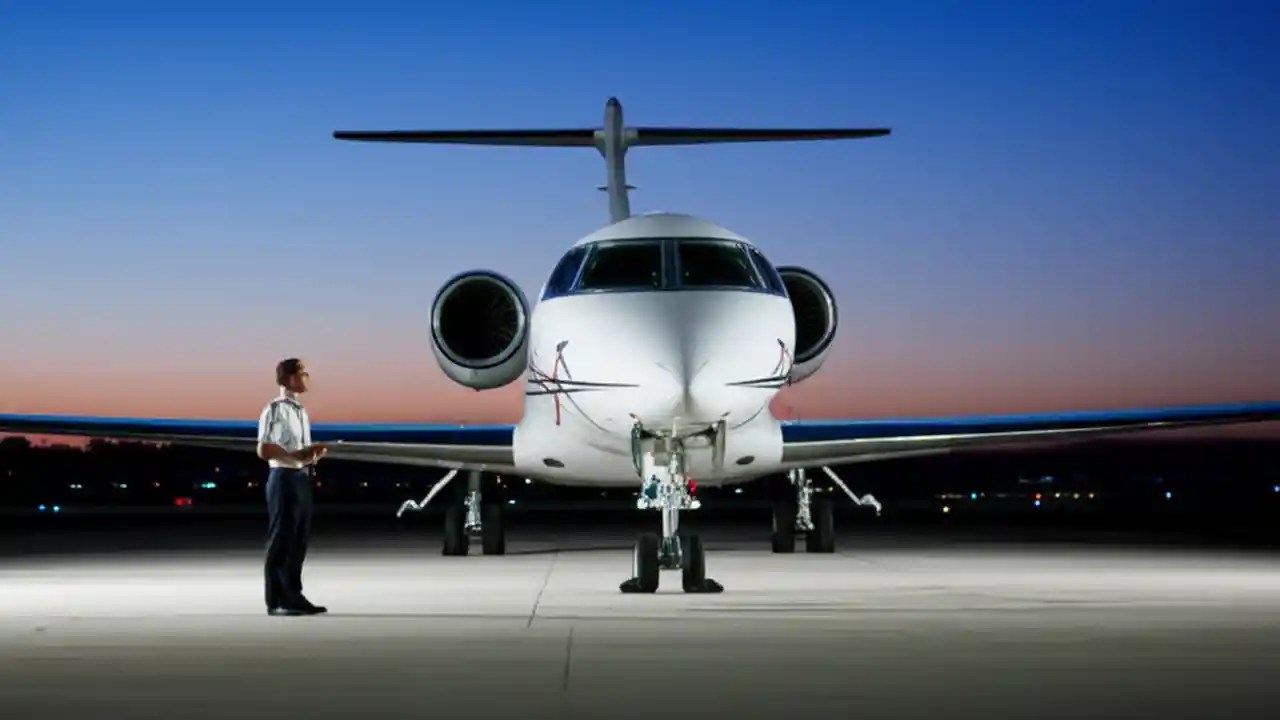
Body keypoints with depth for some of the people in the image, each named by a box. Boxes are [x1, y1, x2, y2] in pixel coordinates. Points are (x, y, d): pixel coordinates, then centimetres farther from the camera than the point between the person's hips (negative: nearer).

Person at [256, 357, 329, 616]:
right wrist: (296, 456, -21)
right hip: (285, 479, -9)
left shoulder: (301, 411, 17)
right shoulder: (275, 409, -11)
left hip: (302, 479, 9)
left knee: (299, 540, 11)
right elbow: (264, 450, -17)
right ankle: (277, 601, 1)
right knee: (281, 541, -4)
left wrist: (312, 454, 6)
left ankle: (294, 597, 18)